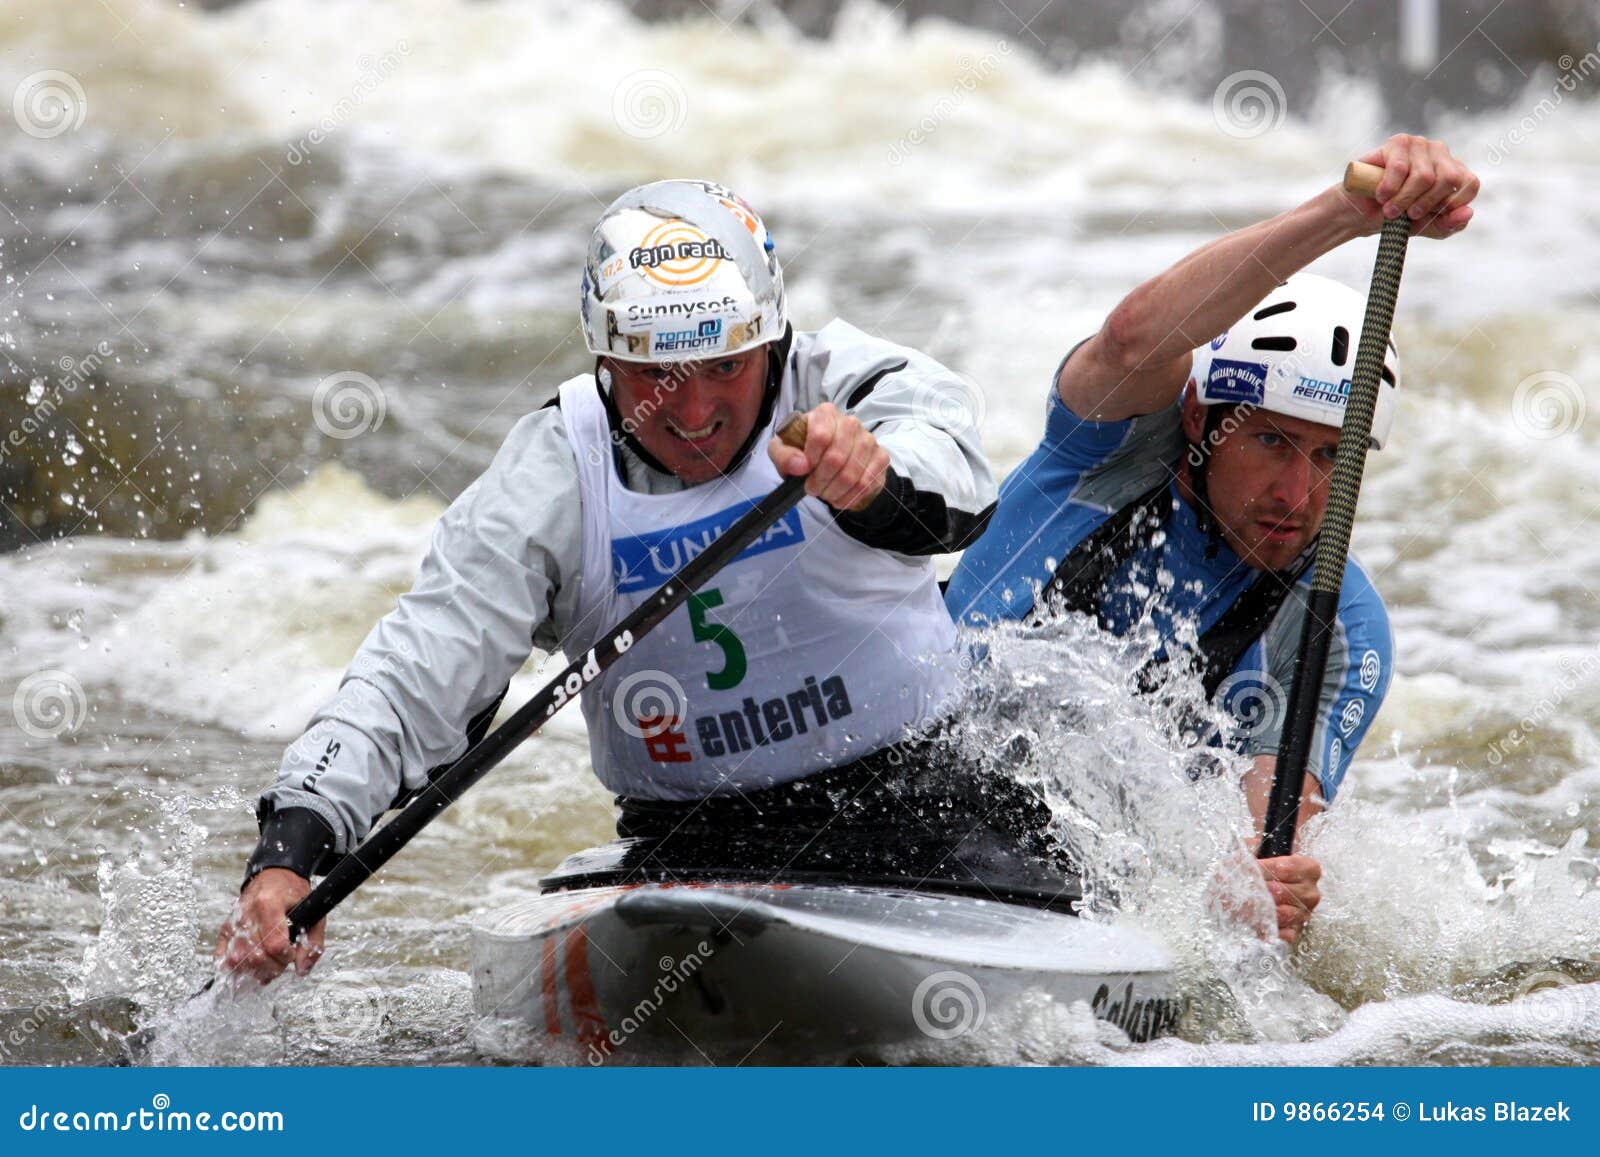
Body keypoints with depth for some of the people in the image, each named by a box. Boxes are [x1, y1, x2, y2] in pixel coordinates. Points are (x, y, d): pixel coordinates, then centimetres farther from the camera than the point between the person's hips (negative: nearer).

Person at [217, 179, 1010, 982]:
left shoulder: (843, 382, -10)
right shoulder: (547, 487, -8)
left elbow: (953, 493, -32)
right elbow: (411, 682, -14)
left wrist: (877, 482, -57)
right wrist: (290, 853, -30)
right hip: (692, 842, 1)